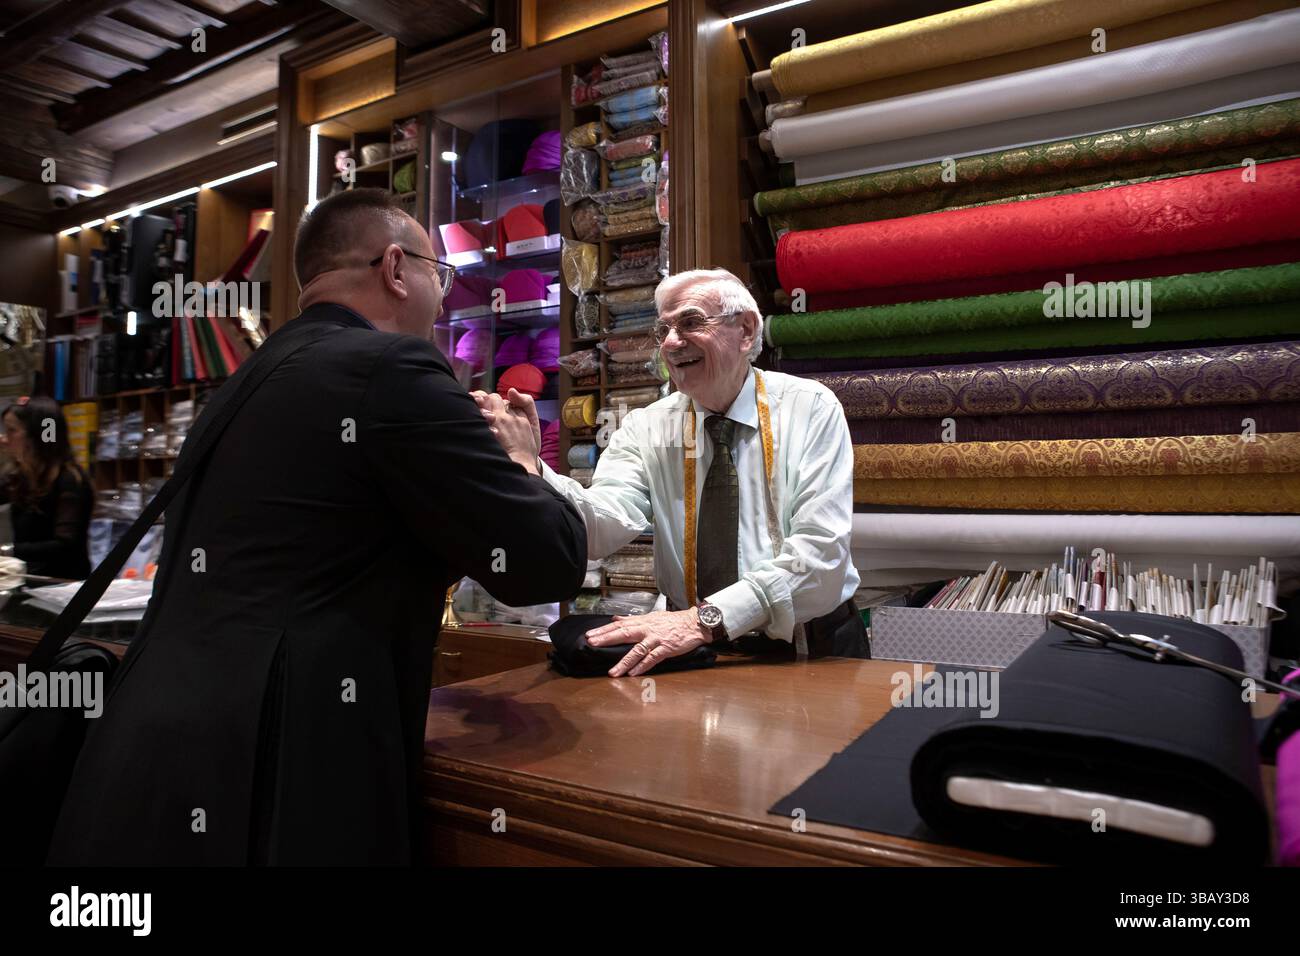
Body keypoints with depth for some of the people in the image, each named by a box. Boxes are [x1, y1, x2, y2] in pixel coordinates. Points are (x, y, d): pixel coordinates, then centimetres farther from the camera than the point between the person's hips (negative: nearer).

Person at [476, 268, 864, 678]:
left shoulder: (811, 409, -3)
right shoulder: (646, 428, 4)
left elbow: (822, 551, -14)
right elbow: (604, 527, -12)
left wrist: (707, 618, -25)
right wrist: (527, 467, -30)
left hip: (816, 651, 0)